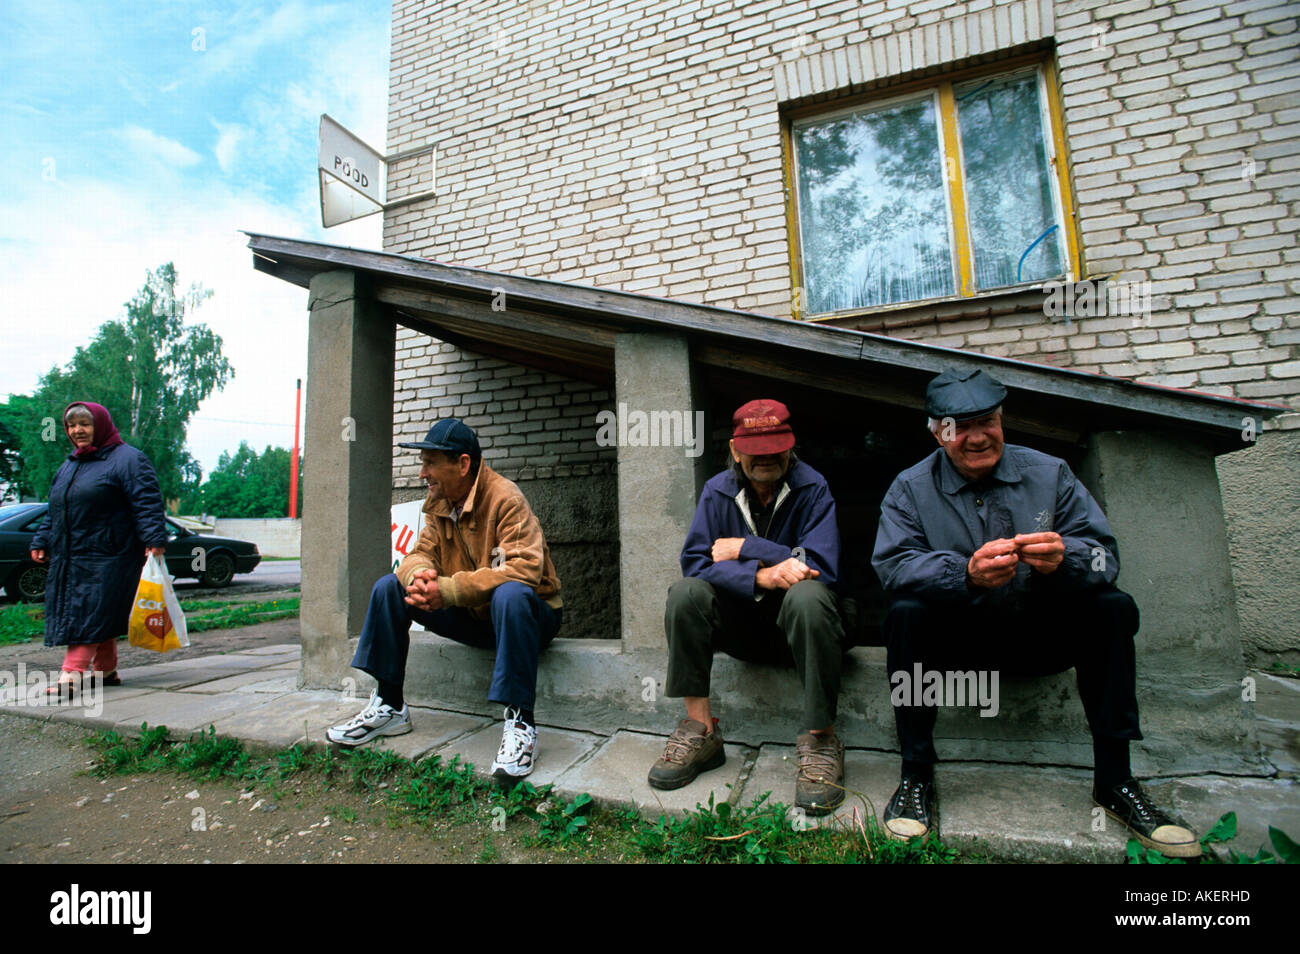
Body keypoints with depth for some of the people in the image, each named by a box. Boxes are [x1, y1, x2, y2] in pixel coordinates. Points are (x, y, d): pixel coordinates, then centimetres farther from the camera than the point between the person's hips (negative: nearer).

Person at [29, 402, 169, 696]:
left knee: (92, 612, -9)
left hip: (107, 558, -8)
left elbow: (147, 503, -15)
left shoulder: (127, 459, -5)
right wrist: (41, 541, 20)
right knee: (99, 615, 12)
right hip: (69, 558, 8)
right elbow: (55, 510, 27)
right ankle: (106, 670, 20)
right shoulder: (69, 465, 20)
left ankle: (71, 674, -10)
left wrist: (154, 539, -25)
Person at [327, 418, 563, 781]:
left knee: (510, 594, -41)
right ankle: (389, 707, 6)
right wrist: (418, 575, -27)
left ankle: (520, 723, -31)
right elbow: (422, 552, 0)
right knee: (390, 586, -1)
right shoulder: (439, 503, 2)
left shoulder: (505, 498, -22)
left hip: (527, 614, -7)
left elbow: (525, 568, -32)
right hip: (471, 616, 7)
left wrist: (448, 590, -35)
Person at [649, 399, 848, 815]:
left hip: (795, 624, -2)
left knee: (807, 596, -35)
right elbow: (694, 561, -12)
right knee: (686, 592, -22)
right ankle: (699, 729, -15)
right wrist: (762, 575, -28)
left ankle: (820, 740, -22)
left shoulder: (812, 488, -9)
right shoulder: (717, 492, -1)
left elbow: (821, 567, -20)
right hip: (743, 623, 3)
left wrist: (744, 548, -17)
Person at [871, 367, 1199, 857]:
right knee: (905, 613, -30)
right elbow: (892, 564, -19)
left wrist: (1065, 557, -31)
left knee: (1113, 608, -19)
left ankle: (1114, 780, -6)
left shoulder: (1049, 474, 1)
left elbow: (1105, 556, -7)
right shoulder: (911, 488, -5)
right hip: (957, 639, -2)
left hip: (1039, 634, 3)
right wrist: (965, 573, -37)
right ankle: (916, 776, -18)